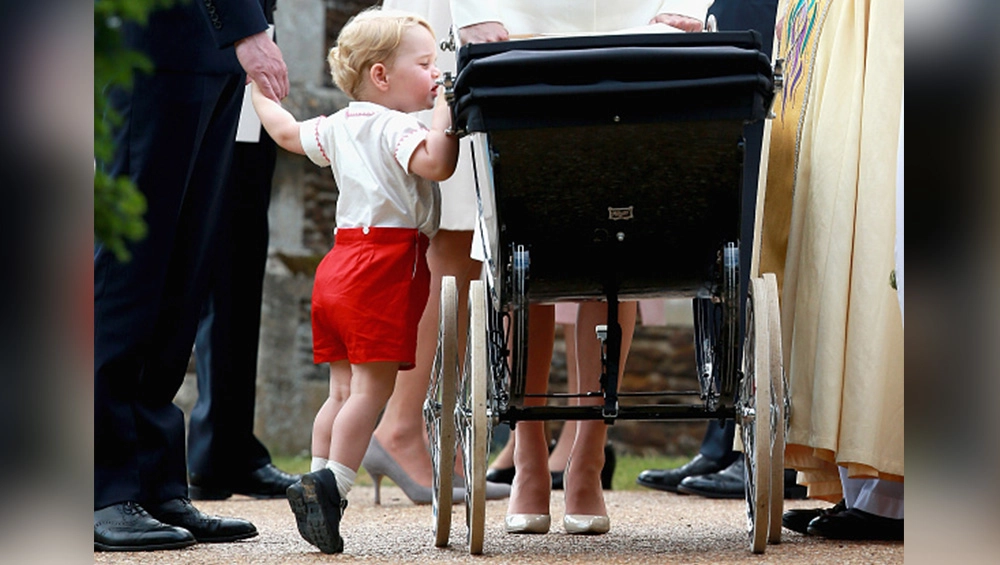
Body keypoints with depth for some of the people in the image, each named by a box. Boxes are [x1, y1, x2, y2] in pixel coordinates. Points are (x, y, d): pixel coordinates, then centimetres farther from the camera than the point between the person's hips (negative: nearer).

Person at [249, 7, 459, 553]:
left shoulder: (339, 126, 16)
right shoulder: (397, 127, -11)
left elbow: (288, 132, 32)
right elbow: (437, 163, -29)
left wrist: (258, 91, 47)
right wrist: (446, 112, -20)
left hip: (341, 261, 9)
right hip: (385, 266, -9)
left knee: (343, 390, 12)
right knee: (372, 387, -7)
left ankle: (320, 479, 11)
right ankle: (330, 485, -12)